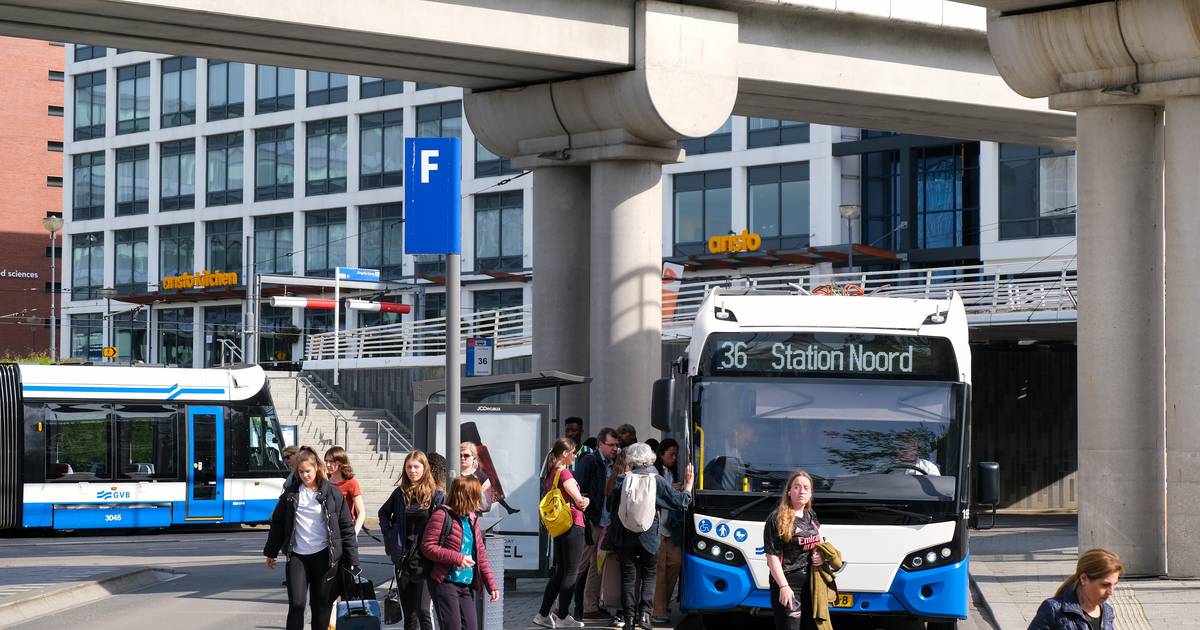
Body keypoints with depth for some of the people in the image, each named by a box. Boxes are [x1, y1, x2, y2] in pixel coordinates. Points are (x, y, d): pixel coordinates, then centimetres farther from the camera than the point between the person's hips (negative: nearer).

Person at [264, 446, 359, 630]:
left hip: (323, 556, -1)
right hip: (297, 556, 1)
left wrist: (352, 560, -2)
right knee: (296, 604, -9)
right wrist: (271, 552, 17)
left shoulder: (332, 493, -1)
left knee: (322, 605, 7)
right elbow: (277, 523, 15)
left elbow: (346, 527, 0)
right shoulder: (291, 494, 5)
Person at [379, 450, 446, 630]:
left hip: (425, 561, -4)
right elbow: (383, 513, 24)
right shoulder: (400, 493, 7)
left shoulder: (436, 495, -5)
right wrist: (389, 537, 12)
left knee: (422, 610, -12)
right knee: (408, 613, 10)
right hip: (403, 561, 4)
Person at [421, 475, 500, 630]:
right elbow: (427, 546, -14)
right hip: (445, 583, -7)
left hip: (467, 586, 7)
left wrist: (492, 585, 13)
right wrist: (457, 558, -19)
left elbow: (481, 555, 18)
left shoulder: (472, 519, 15)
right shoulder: (442, 515, -8)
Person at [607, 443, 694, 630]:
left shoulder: (622, 480, -6)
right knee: (649, 574, 14)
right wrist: (688, 485, 15)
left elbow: (610, 506, 3)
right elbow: (679, 501, 1)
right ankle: (644, 614, -1)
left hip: (624, 535, 0)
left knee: (628, 576, 7)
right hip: (649, 535, 0)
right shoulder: (657, 480, -6)